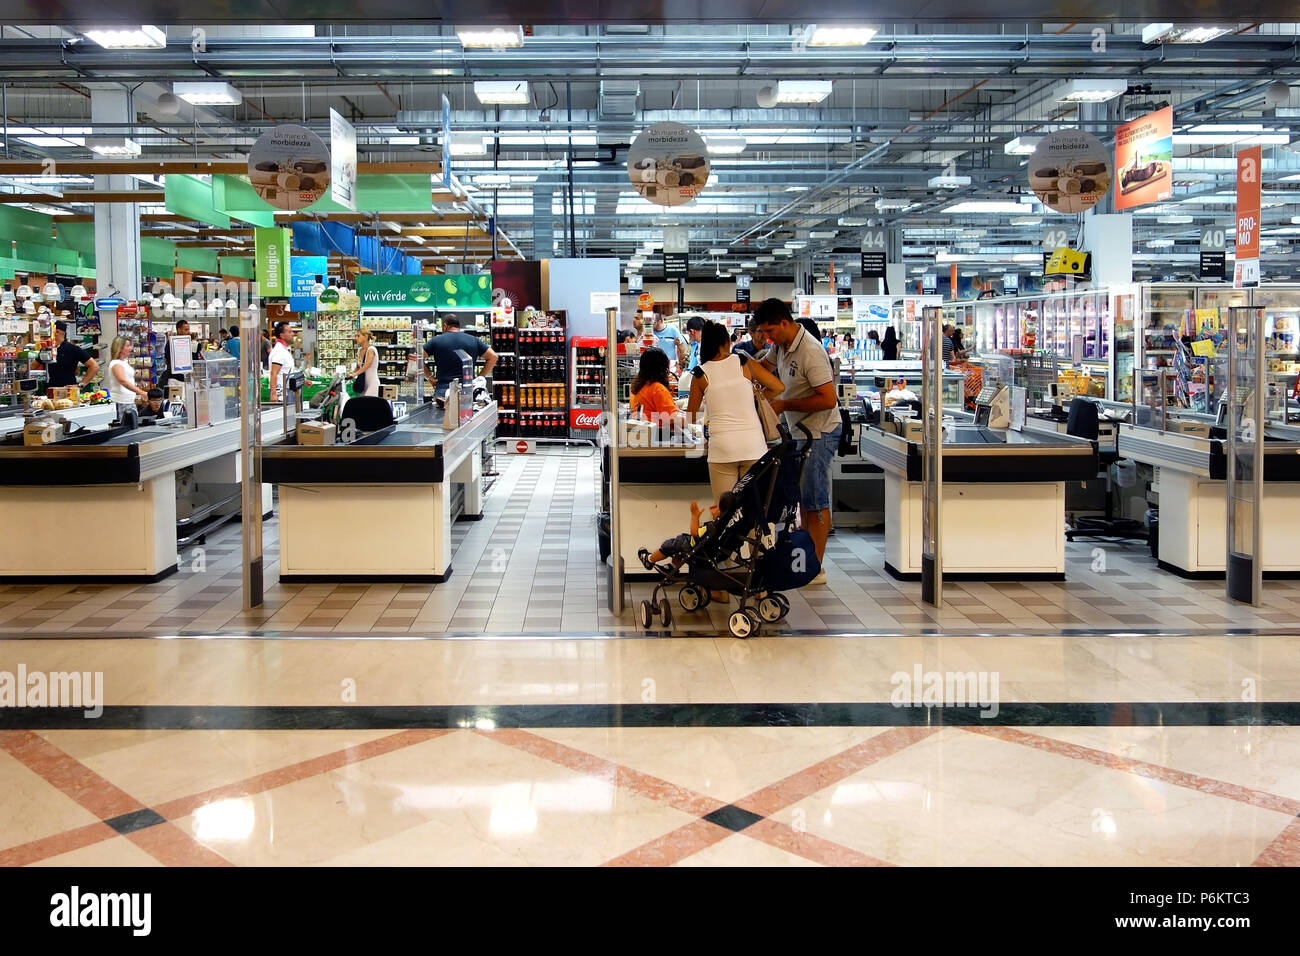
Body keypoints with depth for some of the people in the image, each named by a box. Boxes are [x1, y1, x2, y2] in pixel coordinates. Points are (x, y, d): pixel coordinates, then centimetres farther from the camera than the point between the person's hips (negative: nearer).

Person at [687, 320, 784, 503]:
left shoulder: (700, 375, 3)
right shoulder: (743, 363, 3)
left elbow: (691, 418, 10)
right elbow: (778, 387, 8)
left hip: (722, 447, -1)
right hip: (753, 445, 1)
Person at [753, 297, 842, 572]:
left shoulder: (810, 352, -24)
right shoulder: (781, 346, 5)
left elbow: (828, 399, -27)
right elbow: (764, 367, 26)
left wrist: (785, 405, -20)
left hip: (819, 433, -10)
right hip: (799, 431, 10)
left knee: (815, 501, -6)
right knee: (802, 498, 14)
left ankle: (816, 568, 0)